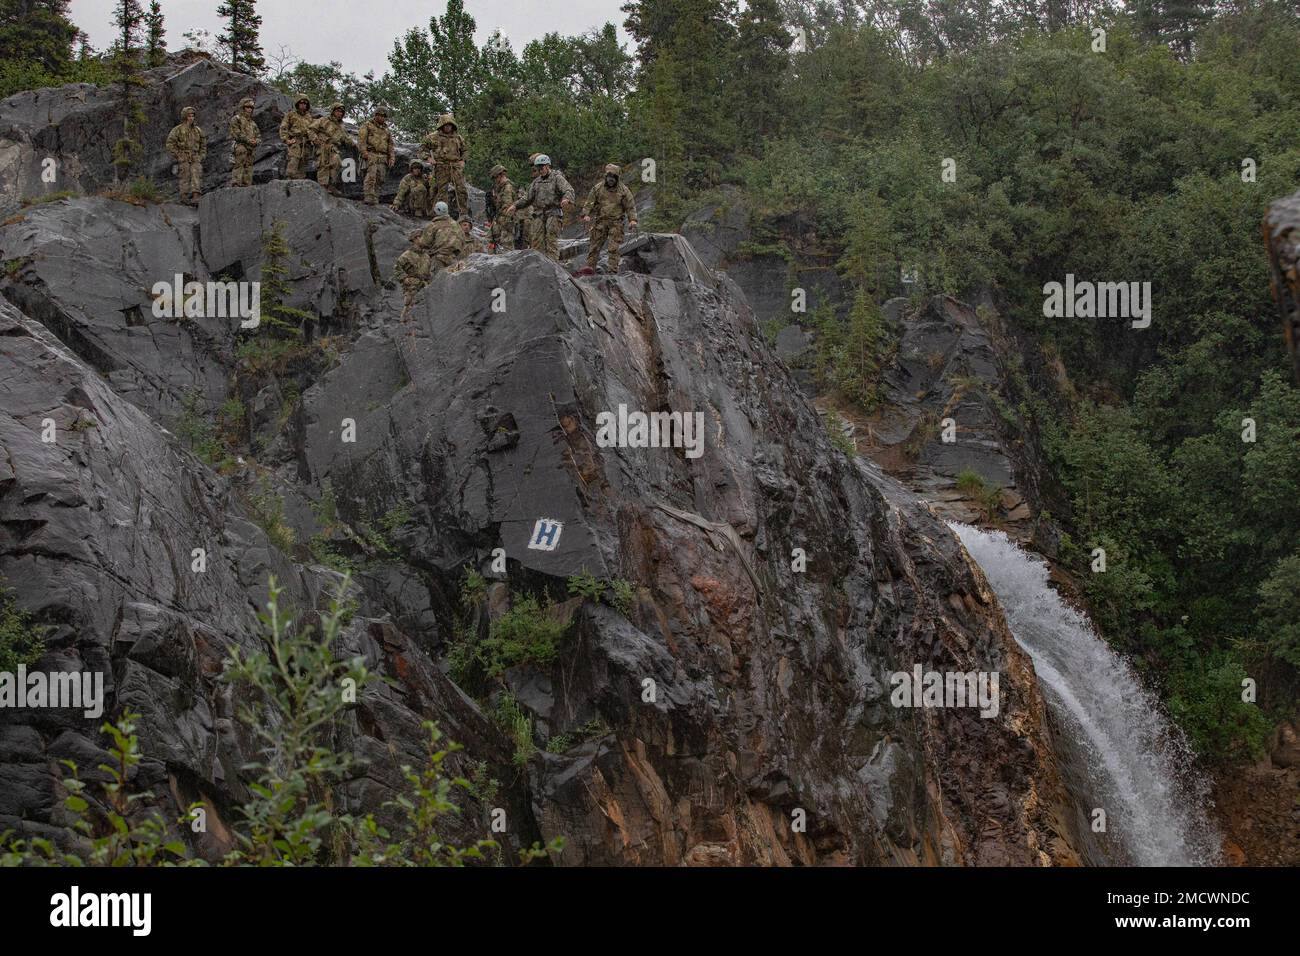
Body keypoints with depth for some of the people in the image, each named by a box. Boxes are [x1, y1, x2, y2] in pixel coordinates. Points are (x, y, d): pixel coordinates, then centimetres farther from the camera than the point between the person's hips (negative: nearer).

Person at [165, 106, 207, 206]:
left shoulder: (198, 130, 12)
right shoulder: (178, 129, -1)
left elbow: (203, 145, 21)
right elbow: (170, 144, -2)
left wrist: (201, 156, 9)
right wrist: (177, 155, -7)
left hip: (195, 158, 3)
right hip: (183, 159, -3)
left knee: (196, 177, -10)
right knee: (185, 178, -5)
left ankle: (195, 198, -18)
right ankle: (184, 198, 1)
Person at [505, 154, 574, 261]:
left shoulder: (557, 178, 0)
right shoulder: (536, 182, 19)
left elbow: (569, 190, -15)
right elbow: (527, 199, 22)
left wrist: (566, 199, -37)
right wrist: (515, 205, 7)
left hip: (554, 213, -6)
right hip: (540, 213, 6)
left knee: (551, 239, -13)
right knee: (537, 240, 0)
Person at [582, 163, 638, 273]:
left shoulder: (623, 190, 0)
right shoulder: (598, 188, 4)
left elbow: (630, 206, 1)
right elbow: (589, 202, 6)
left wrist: (632, 220, -13)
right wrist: (586, 214, -10)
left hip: (616, 223, -2)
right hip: (600, 221, 2)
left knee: (614, 248, -7)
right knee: (594, 246, -1)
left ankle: (613, 270, -5)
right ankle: (590, 267, 2)